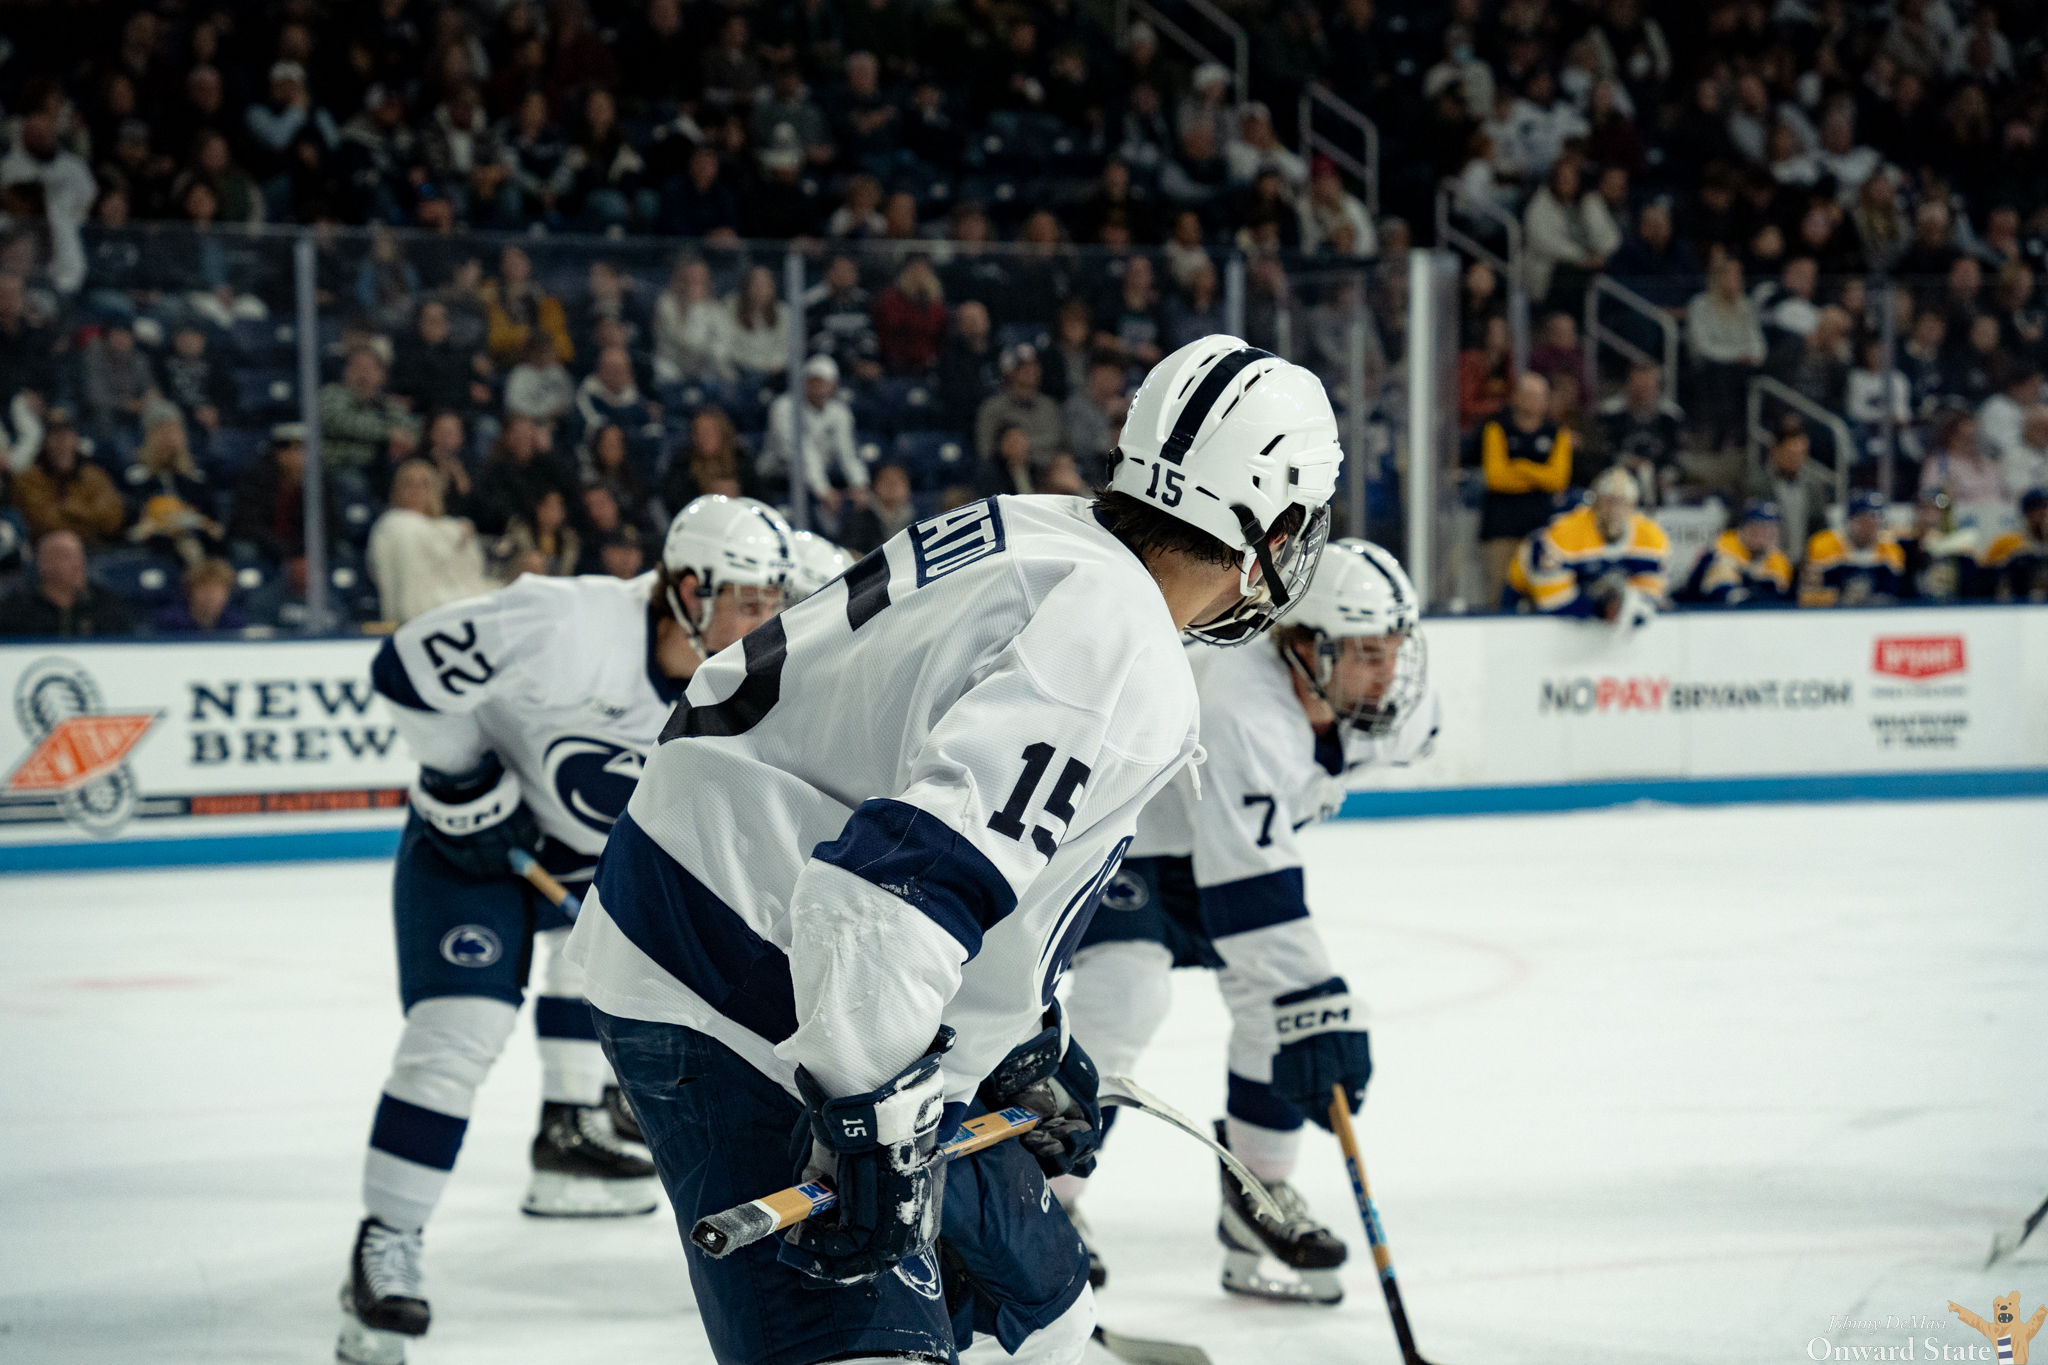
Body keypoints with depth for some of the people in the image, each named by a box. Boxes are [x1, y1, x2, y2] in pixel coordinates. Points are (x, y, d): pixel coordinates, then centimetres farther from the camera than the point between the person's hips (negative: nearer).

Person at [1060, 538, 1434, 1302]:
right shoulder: (1241, 707, -40)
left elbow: (1408, 725, 11)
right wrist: (1315, 1011, -47)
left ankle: (1258, 1192, 14)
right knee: (1126, 989, -27)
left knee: (1289, 1000, -2)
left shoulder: (1364, 693, -16)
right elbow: (1248, 887, -44)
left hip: (1214, 836, 8)